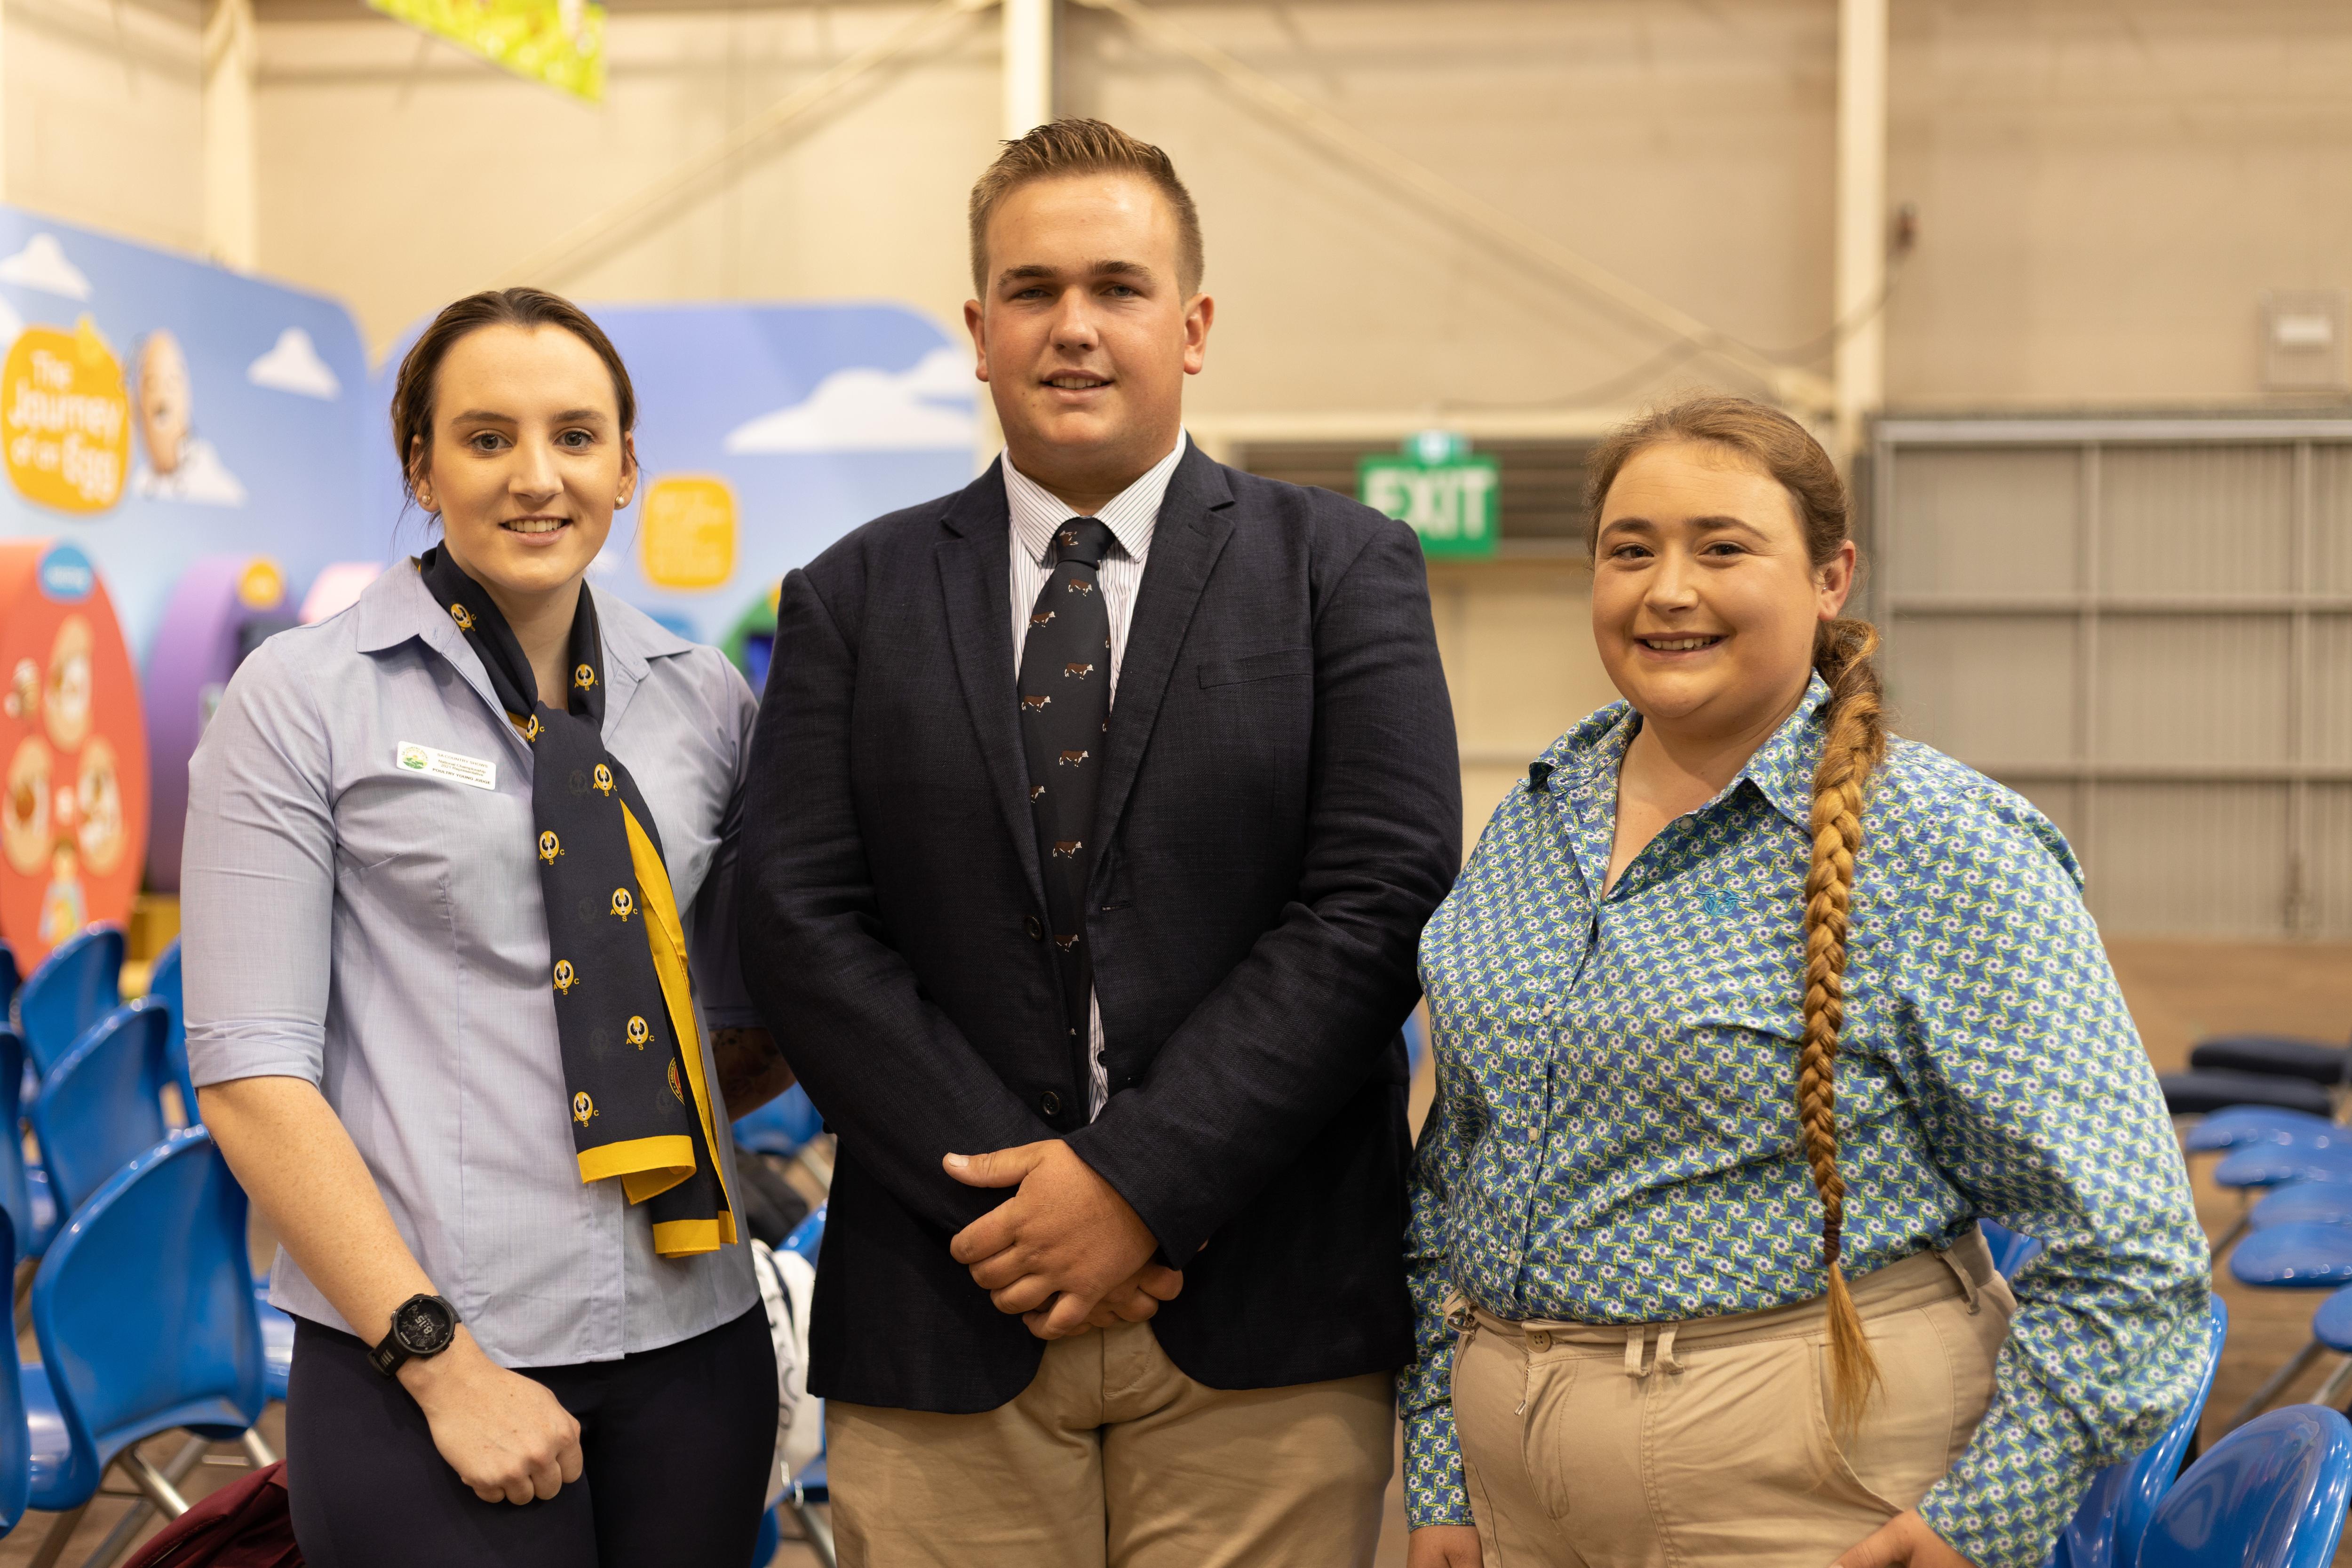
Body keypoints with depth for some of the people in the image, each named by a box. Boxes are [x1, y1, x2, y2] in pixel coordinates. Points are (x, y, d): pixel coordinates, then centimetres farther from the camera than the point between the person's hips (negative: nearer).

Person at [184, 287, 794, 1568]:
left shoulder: (705, 700, 7)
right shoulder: (303, 697, -3)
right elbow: (248, 1071, -8)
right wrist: (440, 1355, -13)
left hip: (693, 1335, 4)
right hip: (416, 1360, -3)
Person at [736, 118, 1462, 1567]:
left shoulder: (1345, 569, 4)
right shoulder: (851, 602, 9)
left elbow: (1380, 904, -5)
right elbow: (804, 923, 0)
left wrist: (1137, 1179, -12)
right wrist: (1014, 1201, -10)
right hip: (944, 1330, 1)